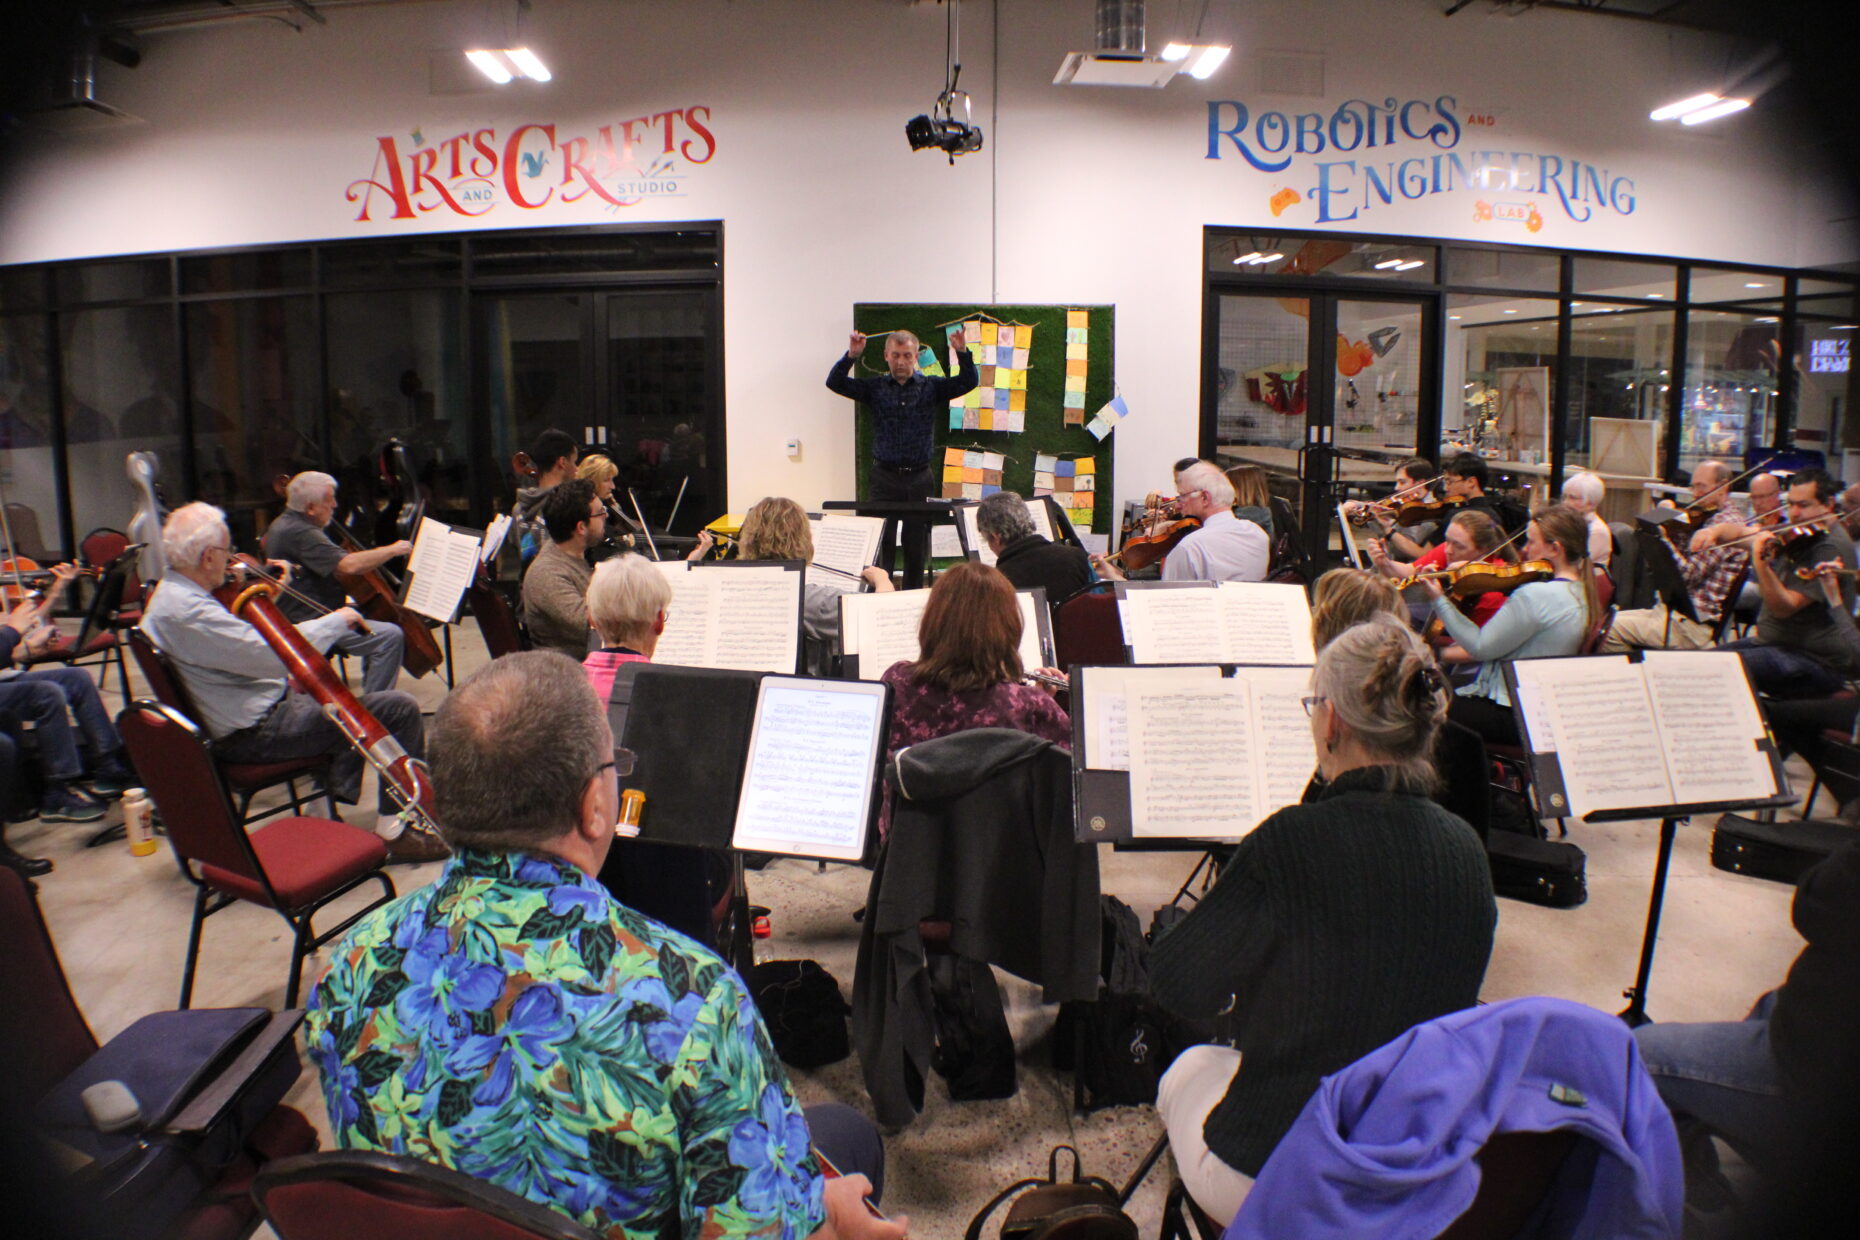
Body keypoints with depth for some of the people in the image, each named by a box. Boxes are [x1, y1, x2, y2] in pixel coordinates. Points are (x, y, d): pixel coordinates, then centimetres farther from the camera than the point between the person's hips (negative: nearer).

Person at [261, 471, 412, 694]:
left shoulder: (283, 523, 13)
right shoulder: (300, 533, -23)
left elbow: (265, 542, 37)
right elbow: (349, 564, -33)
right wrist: (392, 550, -20)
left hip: (299, 615, 12)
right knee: (390, 636, -23)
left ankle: (369, 690, 25)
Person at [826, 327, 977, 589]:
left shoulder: (932, 387, 6)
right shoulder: (875, 388, 5)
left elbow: (969, 381, -3)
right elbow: (835, 383, -3)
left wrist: (962, 352, -19)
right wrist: (851, 356, -19)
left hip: (920, 478, 1)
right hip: (884, 477, -1)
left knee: (917, 548, 7)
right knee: (881, 546, -2)